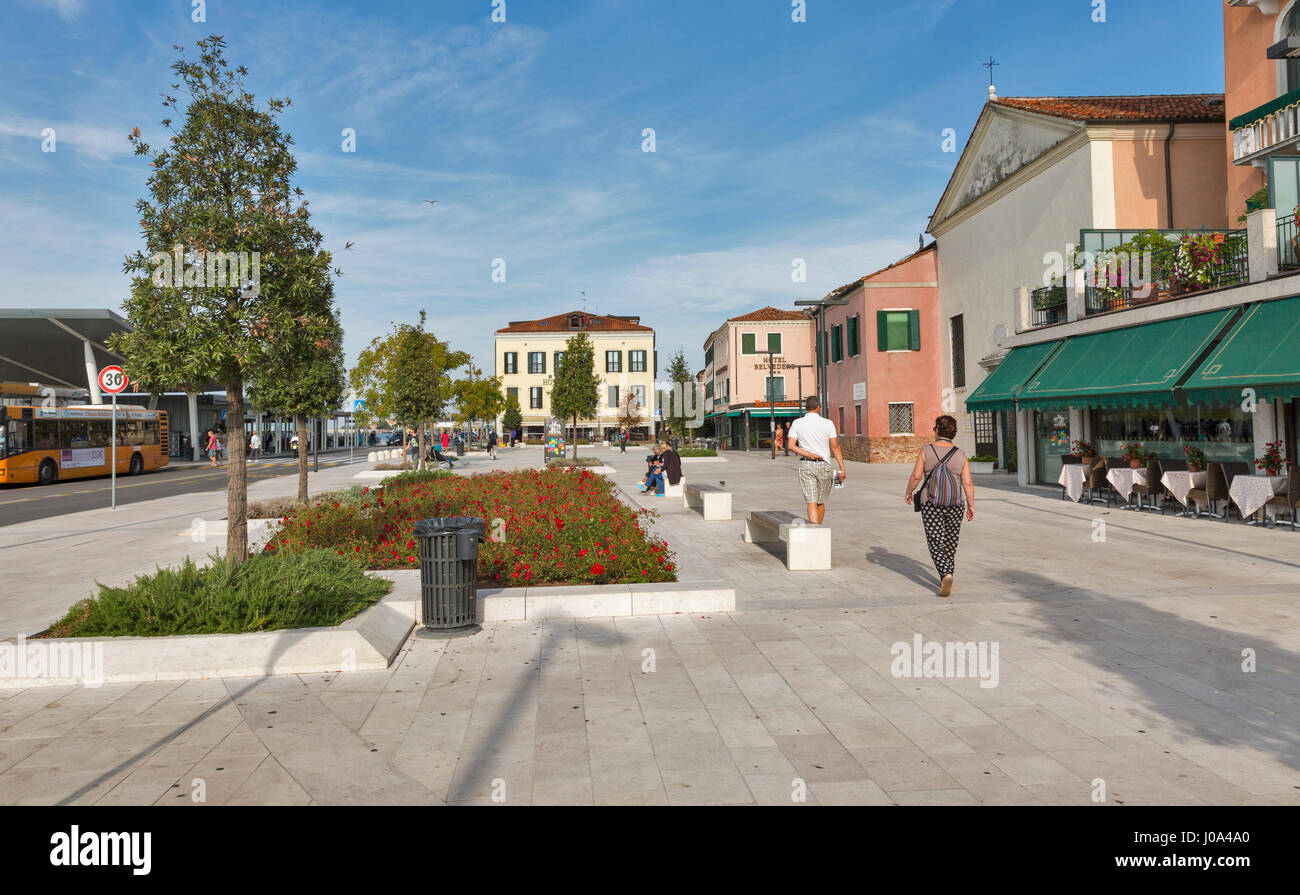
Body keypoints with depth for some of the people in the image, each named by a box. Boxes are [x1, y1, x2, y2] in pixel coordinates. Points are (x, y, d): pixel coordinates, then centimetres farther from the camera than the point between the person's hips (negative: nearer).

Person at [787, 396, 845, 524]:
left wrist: (808, 455, -11)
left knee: (811, 501, -4)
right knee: (821, 502, 16)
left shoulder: (797, 423, 1)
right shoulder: (827, 423, -2)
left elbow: (791, 445, -9)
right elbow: (835, 446, -7)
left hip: (806, 465, 0)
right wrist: (842, 469, -7)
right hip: (824, 465, 0)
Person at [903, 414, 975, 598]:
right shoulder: (960, 454, 1)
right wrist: (971, 506, 6)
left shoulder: (926, 450, -5)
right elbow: (968, 483, -2)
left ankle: (946, 575, -22)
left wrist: (909, 492, 10)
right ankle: (946, 578, 25)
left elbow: (916, 476, -7)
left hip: (930, 504, -2)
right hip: (954, 504, 2)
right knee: (950, 542, 16)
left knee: (936, 542, -1)